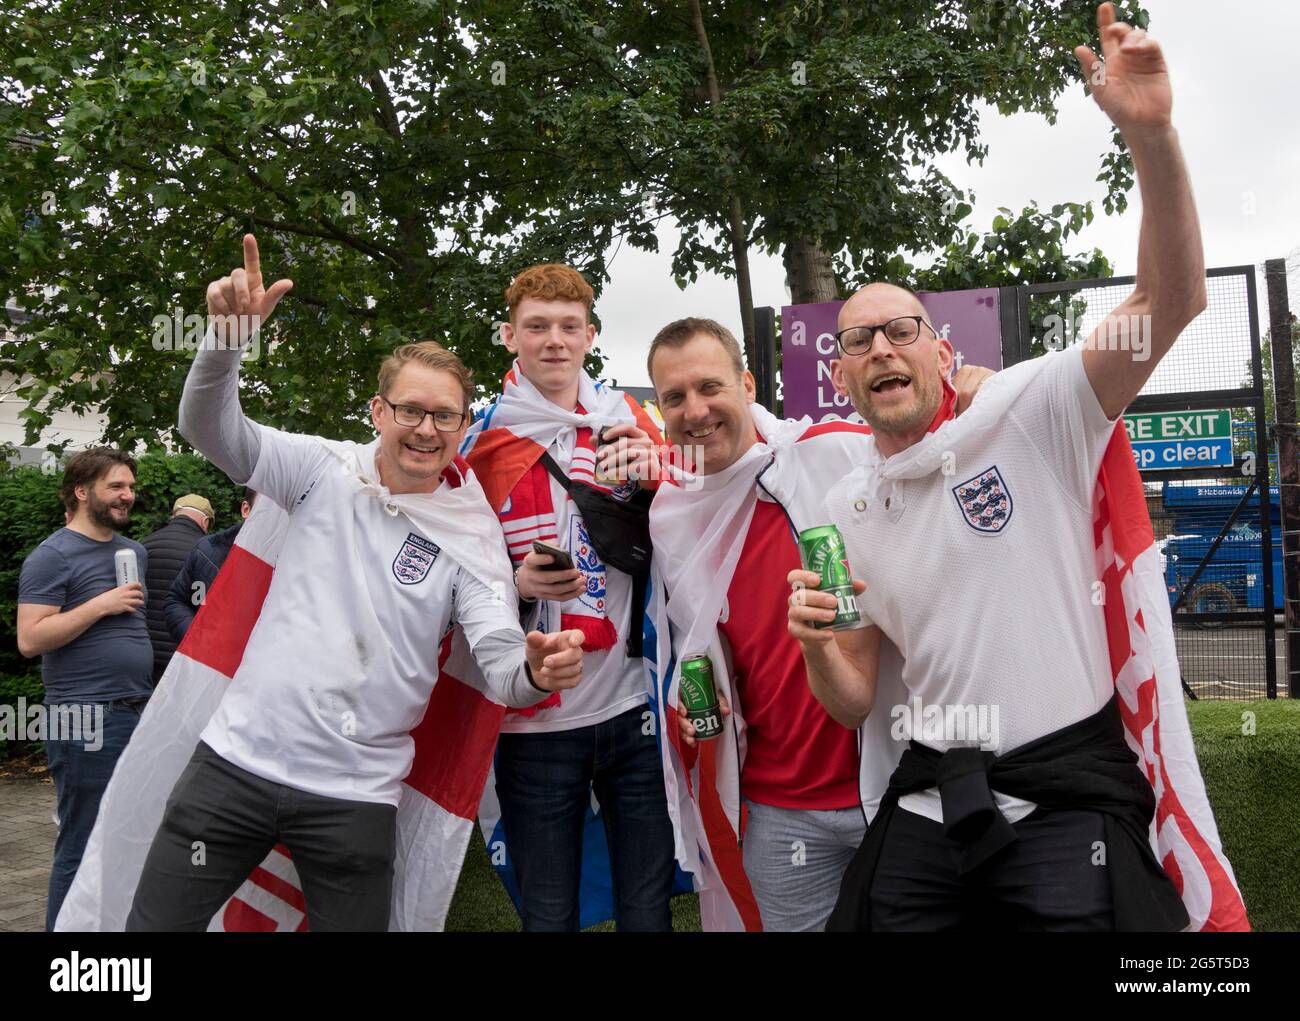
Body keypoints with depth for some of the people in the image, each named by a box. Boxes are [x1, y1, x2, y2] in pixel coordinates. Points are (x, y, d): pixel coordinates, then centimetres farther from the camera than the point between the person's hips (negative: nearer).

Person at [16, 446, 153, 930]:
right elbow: (30, 639, -14)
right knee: (82, 849, -1)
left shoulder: (135, 552, 16)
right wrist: (101, 604, -17)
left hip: (137, 713, 7)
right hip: (87, 721, -7)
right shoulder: (53, 556, -7)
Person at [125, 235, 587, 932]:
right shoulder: (326, 471, 1)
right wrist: (228, 339, -25)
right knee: (152, 924, 7)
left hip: (357, 794, -1)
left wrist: (535, 673, -35)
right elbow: (209, 427, -6)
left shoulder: (471, 535, -3)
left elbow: (501, 660, -11)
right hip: (235, 761, 1)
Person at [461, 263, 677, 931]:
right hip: (535, 721, -1)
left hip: (636, 707, 2)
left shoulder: (630, 422, 6)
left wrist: (653, 481, -8)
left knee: (649, 911, 11)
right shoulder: (478, 441, 0)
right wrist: (518, 582, -15)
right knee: (548, 916, 10)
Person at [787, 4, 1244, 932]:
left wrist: (1151, 136, -29)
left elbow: (1174, 302, -17)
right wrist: (815, 643, -10)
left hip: (1071, 794, -4)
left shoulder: (1026, 412, -5)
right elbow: (853, 701, 12)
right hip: (931, 801, 5)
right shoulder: (842, 512, 9)